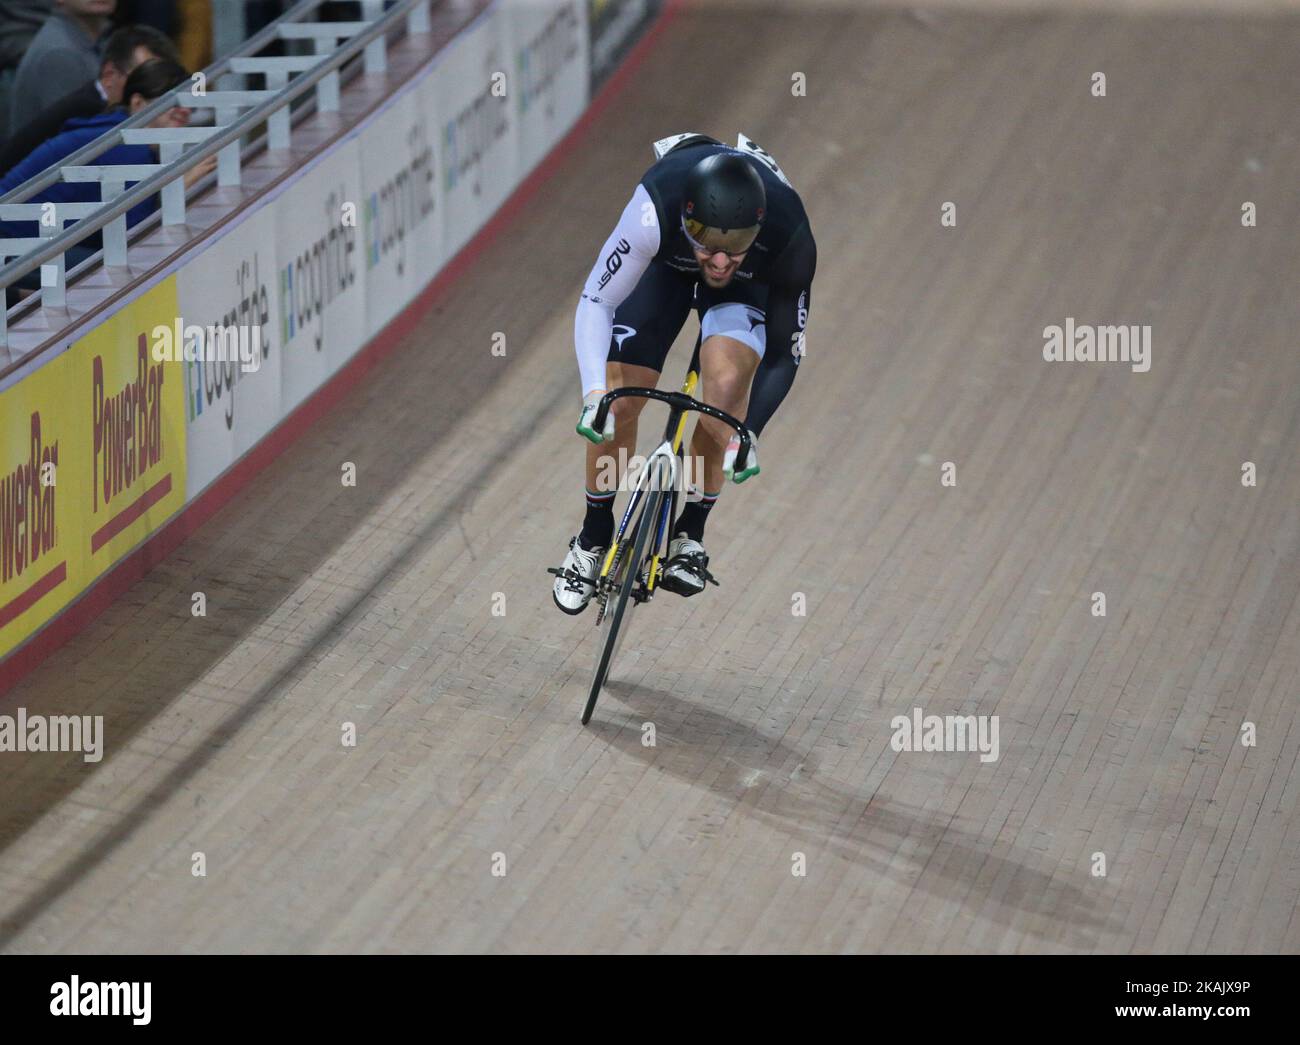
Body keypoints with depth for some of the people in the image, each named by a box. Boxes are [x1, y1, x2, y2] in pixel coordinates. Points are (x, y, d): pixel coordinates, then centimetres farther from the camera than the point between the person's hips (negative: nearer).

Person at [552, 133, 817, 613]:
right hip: (665, 264, 0)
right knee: (616, 406, -10)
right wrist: (594, 394, -47)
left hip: (751, 283, 0)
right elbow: (595, 302, -33)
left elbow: (784, 351, -25)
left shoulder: (789, 235, -39)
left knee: (727, 383, -27)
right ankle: (594, 539, 16)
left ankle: (690, 533, -7)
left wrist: (749, 434, -33)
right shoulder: (655, 209, -43)